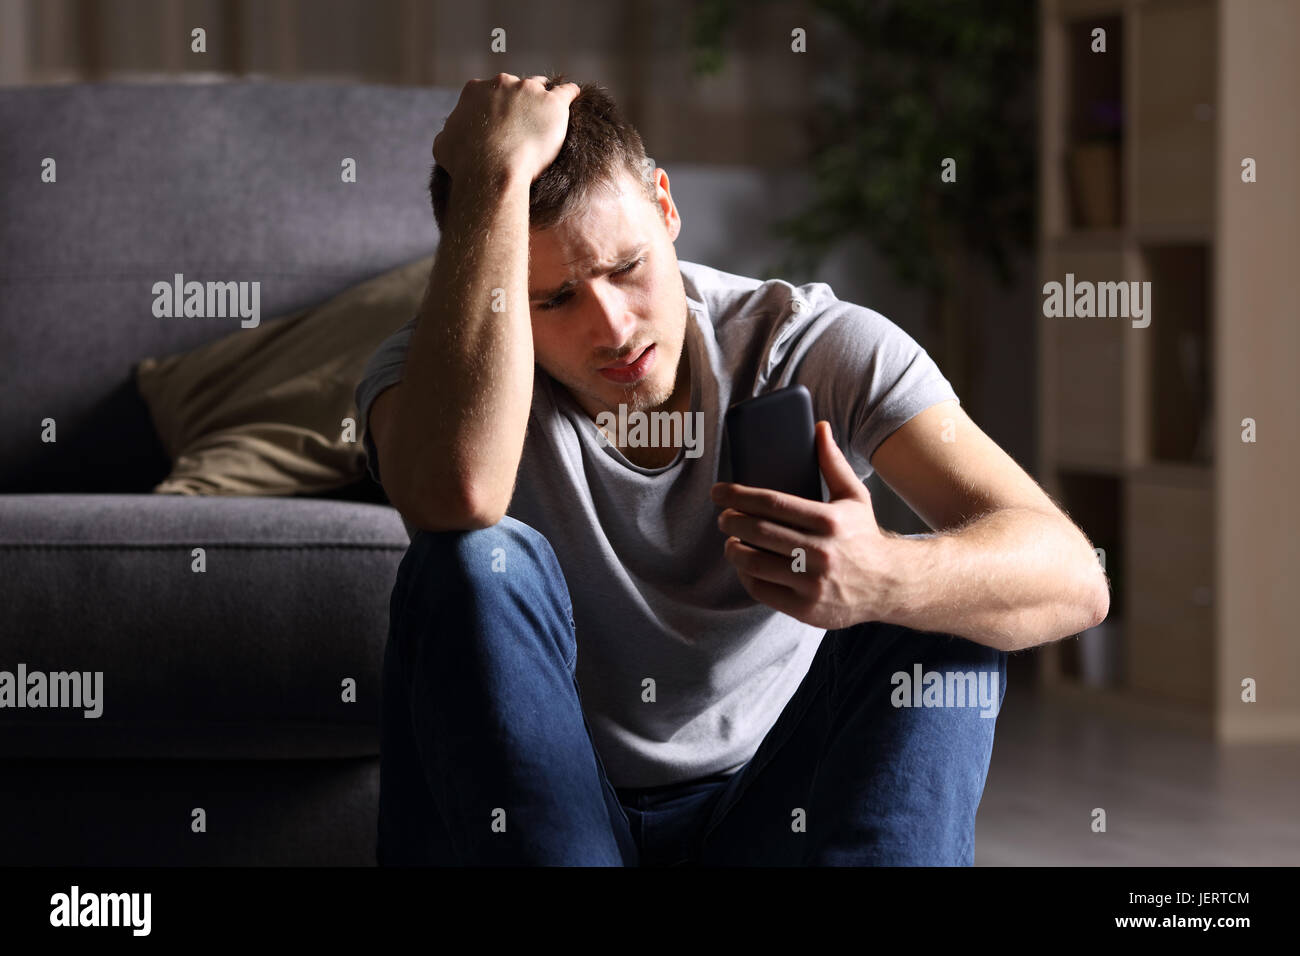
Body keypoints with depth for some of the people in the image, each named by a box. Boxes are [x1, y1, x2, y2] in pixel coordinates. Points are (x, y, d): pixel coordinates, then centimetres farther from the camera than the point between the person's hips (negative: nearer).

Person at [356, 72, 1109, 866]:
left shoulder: (818, 348, -10)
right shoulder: (439, 369, -12)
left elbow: (1070, 579, -21)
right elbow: (456, 492, -41)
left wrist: (885, 578, -44)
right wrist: (495, 174, -33)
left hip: (762, 816, 1)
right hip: (536, 824, -1)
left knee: (945, 615, -23)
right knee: (477, 557, -28)